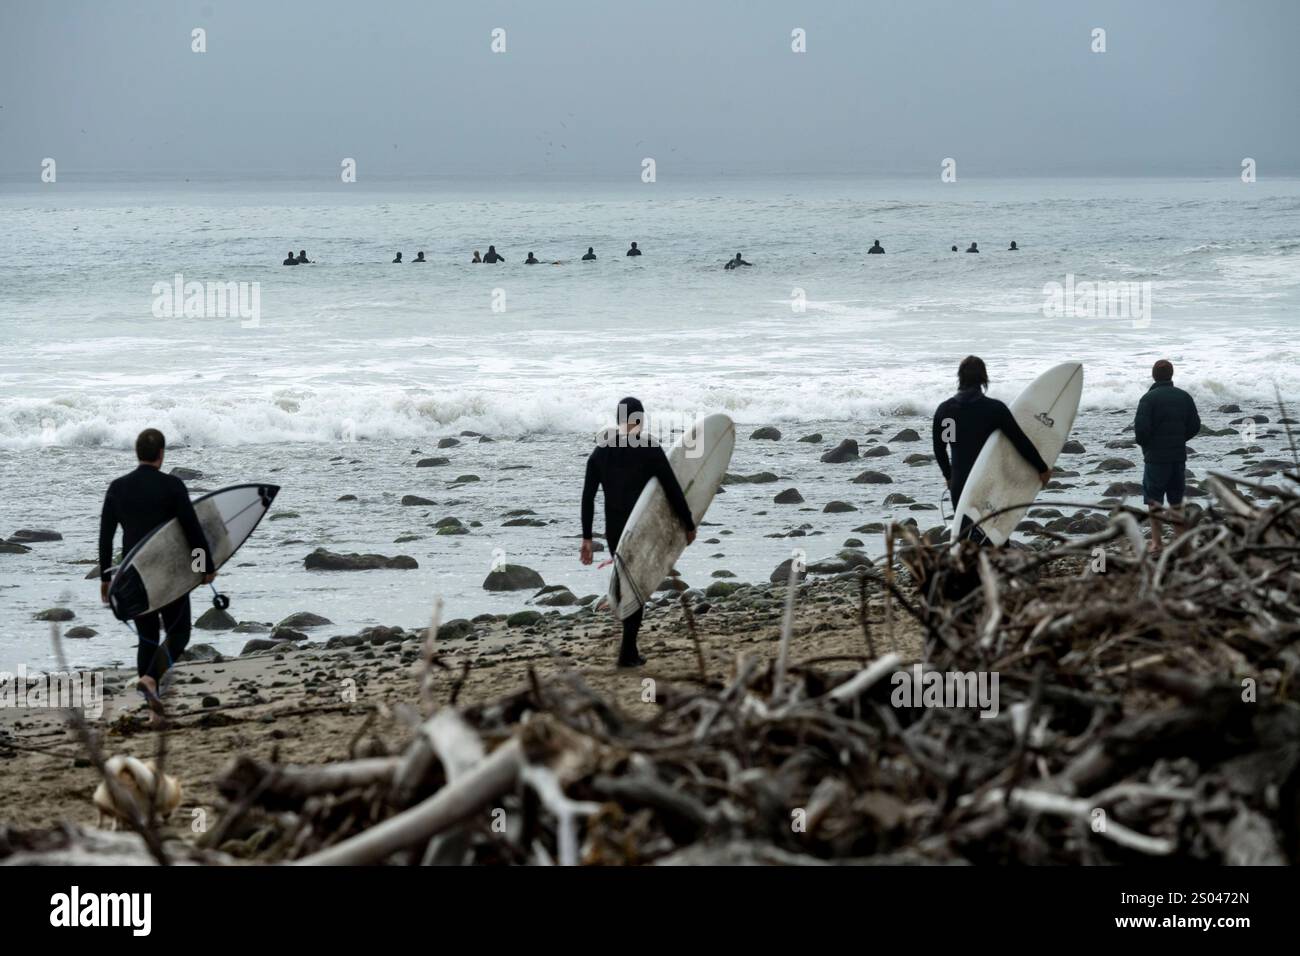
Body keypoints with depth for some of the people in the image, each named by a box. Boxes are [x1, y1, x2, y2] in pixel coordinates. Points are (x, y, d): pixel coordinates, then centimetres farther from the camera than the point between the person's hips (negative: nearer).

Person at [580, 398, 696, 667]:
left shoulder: (600, 452, 4)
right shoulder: (649, 449, -10)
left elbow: (587, 497, 3)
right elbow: (674, 491, -10)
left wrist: (587, 538, 7)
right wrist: (689, 525, 2)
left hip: (614, 532, 4)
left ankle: (630, 649, 22)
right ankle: (627, 652, -2)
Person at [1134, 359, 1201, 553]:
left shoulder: (1149, 398, -13)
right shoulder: (1184, 397, 3)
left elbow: (1141, 428, -19)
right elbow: (1195, 426, 7)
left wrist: (1143, 442, 2)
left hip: (1155, 457, -5)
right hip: (1179, 456, 5)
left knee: (1154, 501, 4)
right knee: (1176, 500, 15)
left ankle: (1157, 541, 2)